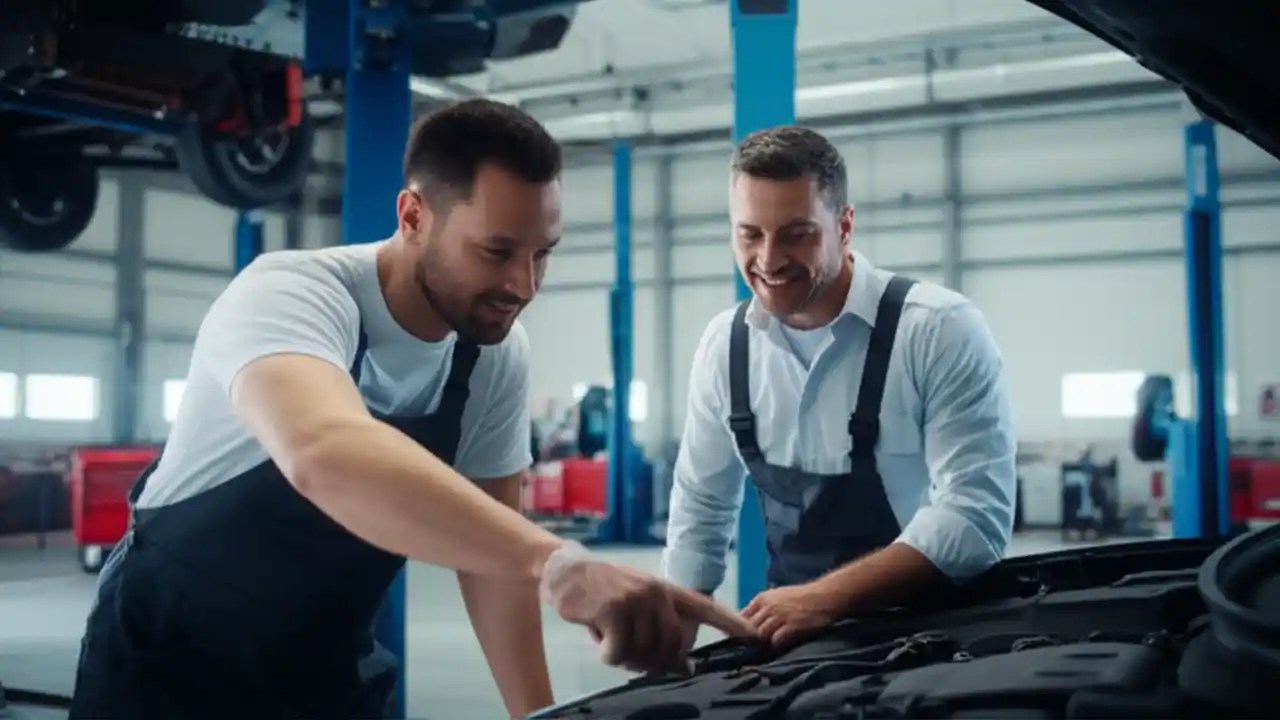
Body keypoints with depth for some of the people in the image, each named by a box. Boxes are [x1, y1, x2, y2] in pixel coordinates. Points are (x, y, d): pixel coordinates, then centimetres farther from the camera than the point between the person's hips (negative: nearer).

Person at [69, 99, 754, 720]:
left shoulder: (499, 355, -10)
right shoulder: (290, 292, -29)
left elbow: (490, 539, -3)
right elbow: (325, 454, -50)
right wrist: (558, 563, -61)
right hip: (169, 662, -5)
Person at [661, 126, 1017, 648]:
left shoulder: (942, 331, -12)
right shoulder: (723, 345, 2)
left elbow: (977, 515, -19)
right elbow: (699, 507, 13)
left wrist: (825, 597, -26)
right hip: (791, 635, 3)